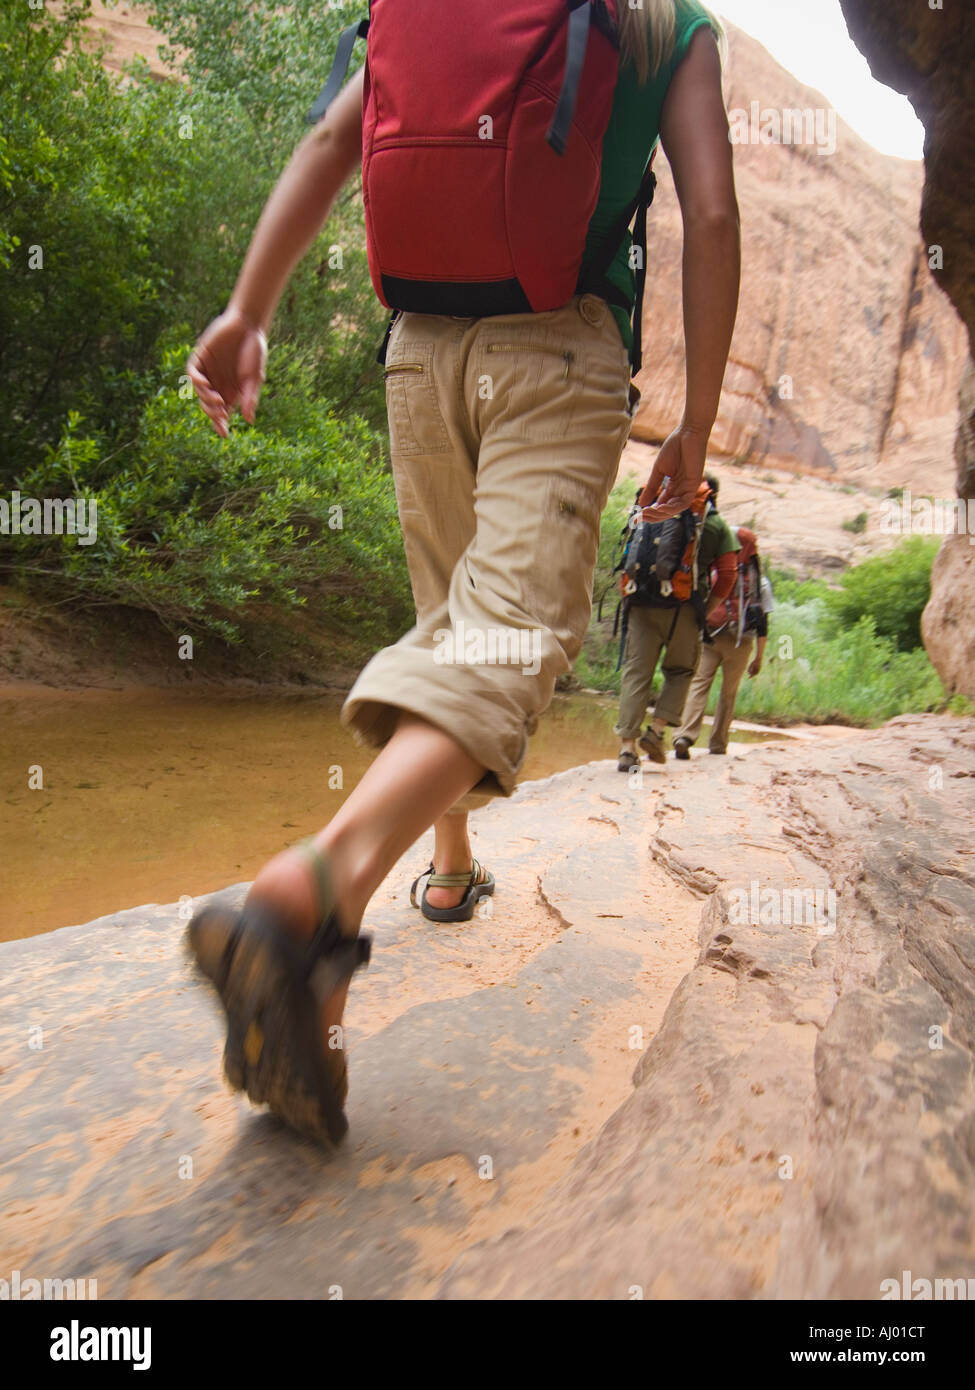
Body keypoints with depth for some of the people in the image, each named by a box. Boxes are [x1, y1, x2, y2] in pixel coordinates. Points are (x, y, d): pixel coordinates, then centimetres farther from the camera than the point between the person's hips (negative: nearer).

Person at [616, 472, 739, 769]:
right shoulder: (719, 526, 8)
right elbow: (727, 573, 5)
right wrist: (708, 607, 13)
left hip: (643, 602, 1)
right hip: (684, 608, -1)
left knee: (636, 671, 2)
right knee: (680, 670, 17)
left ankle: (627, 746, -5)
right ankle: (656, 730, 0)